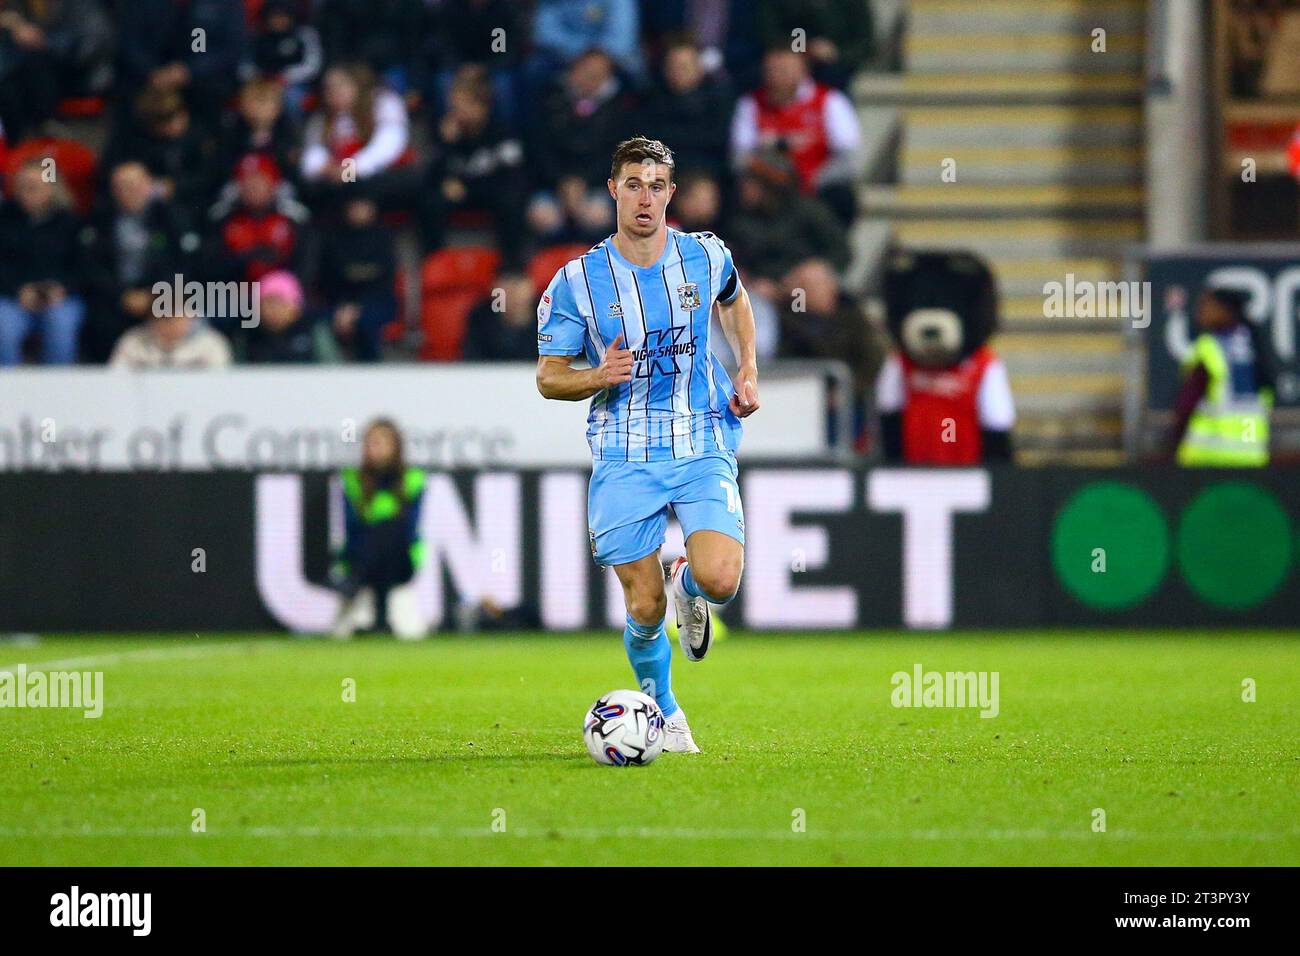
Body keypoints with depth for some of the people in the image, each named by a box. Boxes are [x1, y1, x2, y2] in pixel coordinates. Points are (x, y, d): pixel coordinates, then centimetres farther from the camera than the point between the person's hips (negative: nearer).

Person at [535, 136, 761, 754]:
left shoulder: (707, 256, 2)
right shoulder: (577, 281, -4)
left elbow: (734, 299, 27)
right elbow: (548, 377, 3)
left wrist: (748, 371, 13)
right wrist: (600, 376, -18)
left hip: (704, 450, 1)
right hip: (624, 460, -1)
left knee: (720, 581, -20)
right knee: (645, 609, -4)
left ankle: (687, 585, 19)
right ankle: (662, 711, 25)